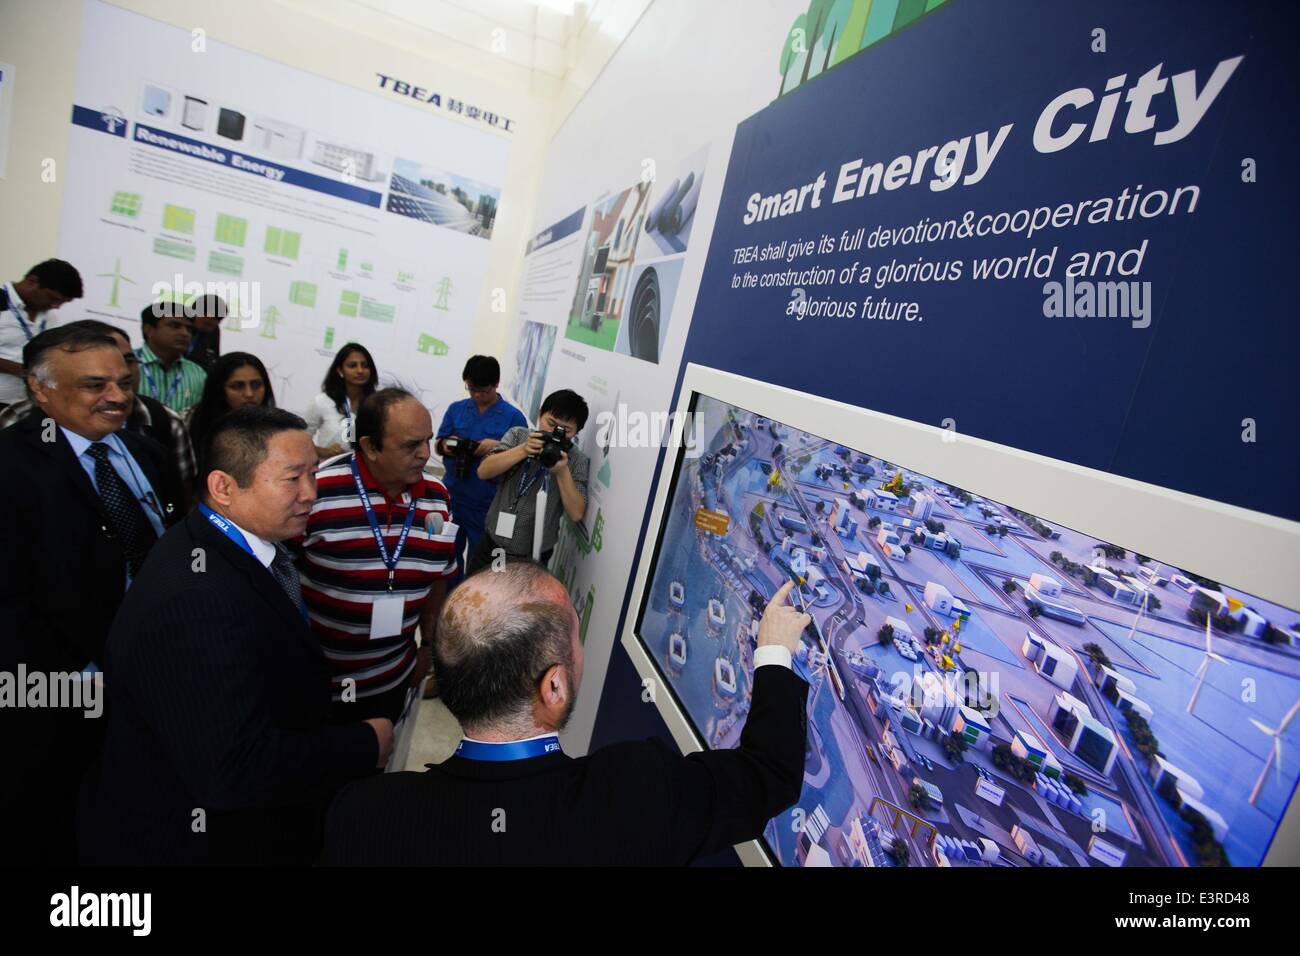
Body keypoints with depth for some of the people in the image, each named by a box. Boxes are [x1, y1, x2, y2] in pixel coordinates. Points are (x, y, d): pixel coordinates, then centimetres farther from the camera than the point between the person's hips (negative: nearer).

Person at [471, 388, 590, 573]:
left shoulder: (578, 461, -8)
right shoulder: (517, 436, -2)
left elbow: (576, 514, -13)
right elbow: (483, 471, -12)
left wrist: (562, 472, -25)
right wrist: (523, 450, -23)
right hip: (492, 545, 3)